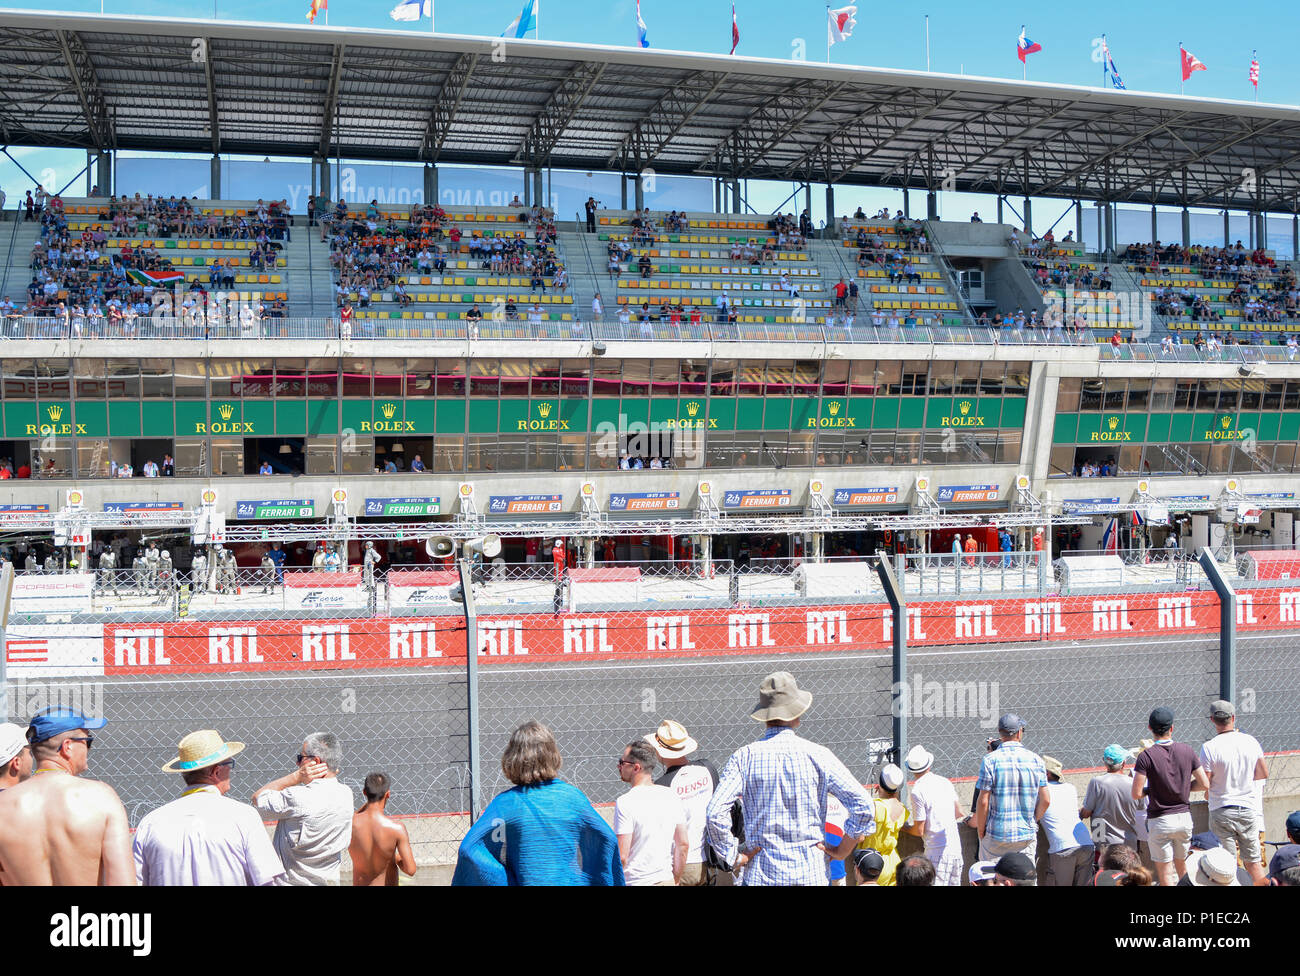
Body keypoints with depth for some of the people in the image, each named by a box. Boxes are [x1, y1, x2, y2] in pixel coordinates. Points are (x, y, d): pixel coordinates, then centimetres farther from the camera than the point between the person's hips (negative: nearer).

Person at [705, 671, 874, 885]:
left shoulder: (745, 757, -2)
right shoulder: (817, 755, -2)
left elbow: (716, 812, -12)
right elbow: (862, 804, -6)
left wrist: (733, 857, -2)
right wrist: (842, 850, 3)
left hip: (760, 874, 0)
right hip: (810, 873, 0)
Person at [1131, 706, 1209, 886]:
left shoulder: (1146, 756, -14)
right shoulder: (1187, 750, -3)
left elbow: (1136, 794, -16)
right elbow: (1205, 784, 2)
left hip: (1160, 821, -4)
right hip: (1184, 817, 4)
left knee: (1166, 873, 4)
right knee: (1182, 867, 21)